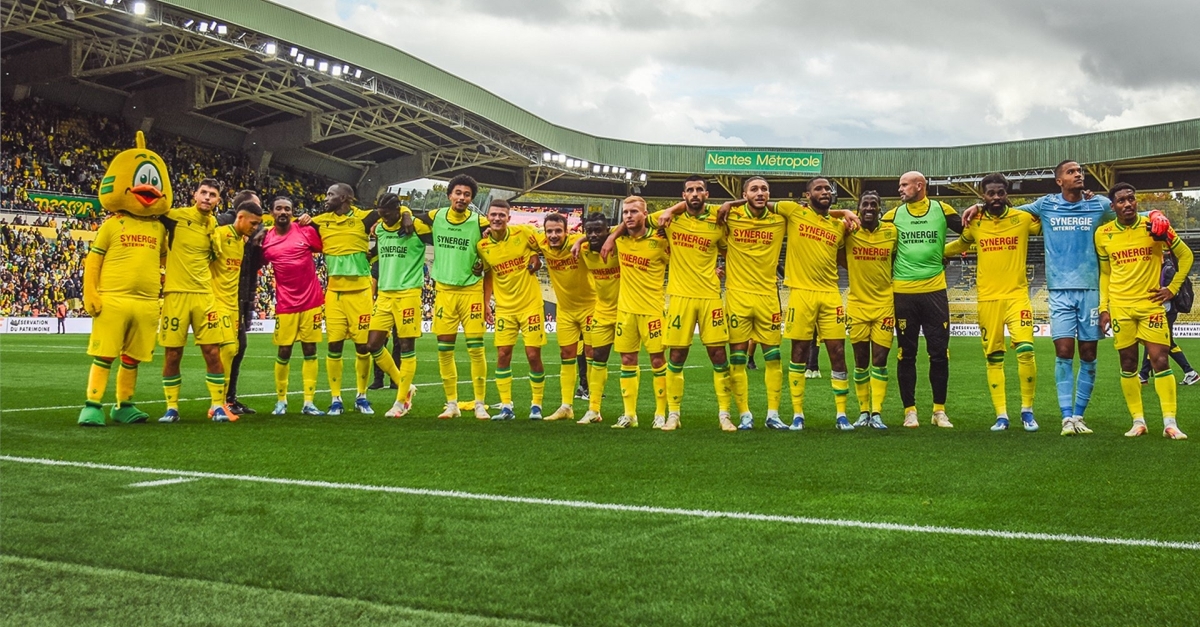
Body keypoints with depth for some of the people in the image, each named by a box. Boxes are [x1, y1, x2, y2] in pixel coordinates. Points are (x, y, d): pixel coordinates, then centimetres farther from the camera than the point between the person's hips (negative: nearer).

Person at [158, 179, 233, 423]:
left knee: (212, 351, 0)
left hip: (204, 295, 3)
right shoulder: (176, 216, -5)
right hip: (176, 293, -3)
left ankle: (218, 405, 10)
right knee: (172, 355, 2)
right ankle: (172, 407, 16)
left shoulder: (214, 225, 7)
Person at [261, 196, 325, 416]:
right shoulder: (266, 239, 2)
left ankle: (309, 402, 7)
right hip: (285, 304, 1)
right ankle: (281, 400, 17)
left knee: (310, 350, 3)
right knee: (283, 352, 2)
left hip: (311, 301, -1)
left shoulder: (306, 231, -2)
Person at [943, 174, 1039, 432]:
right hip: (987, 298, 2)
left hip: (1017, 294, -2)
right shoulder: (975, 224, 5)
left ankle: (1027, 411, 3)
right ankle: (1001, 415, 13)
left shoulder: (1023, 219, 0)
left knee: (1025, 351, -14)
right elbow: (958, 245, 24)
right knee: (993, 358, 4)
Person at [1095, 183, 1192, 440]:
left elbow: (1186, 255, 7)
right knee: (1128, 364, 4)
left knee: (1160, 361, -7)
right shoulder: (1103, 234, 2)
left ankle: (1170, 423, -3)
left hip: (1151, 304, -1)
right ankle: (1138, 421, 12)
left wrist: (1172, 288, 0)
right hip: (1120, 307, 1)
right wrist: (1104, 307, 6)